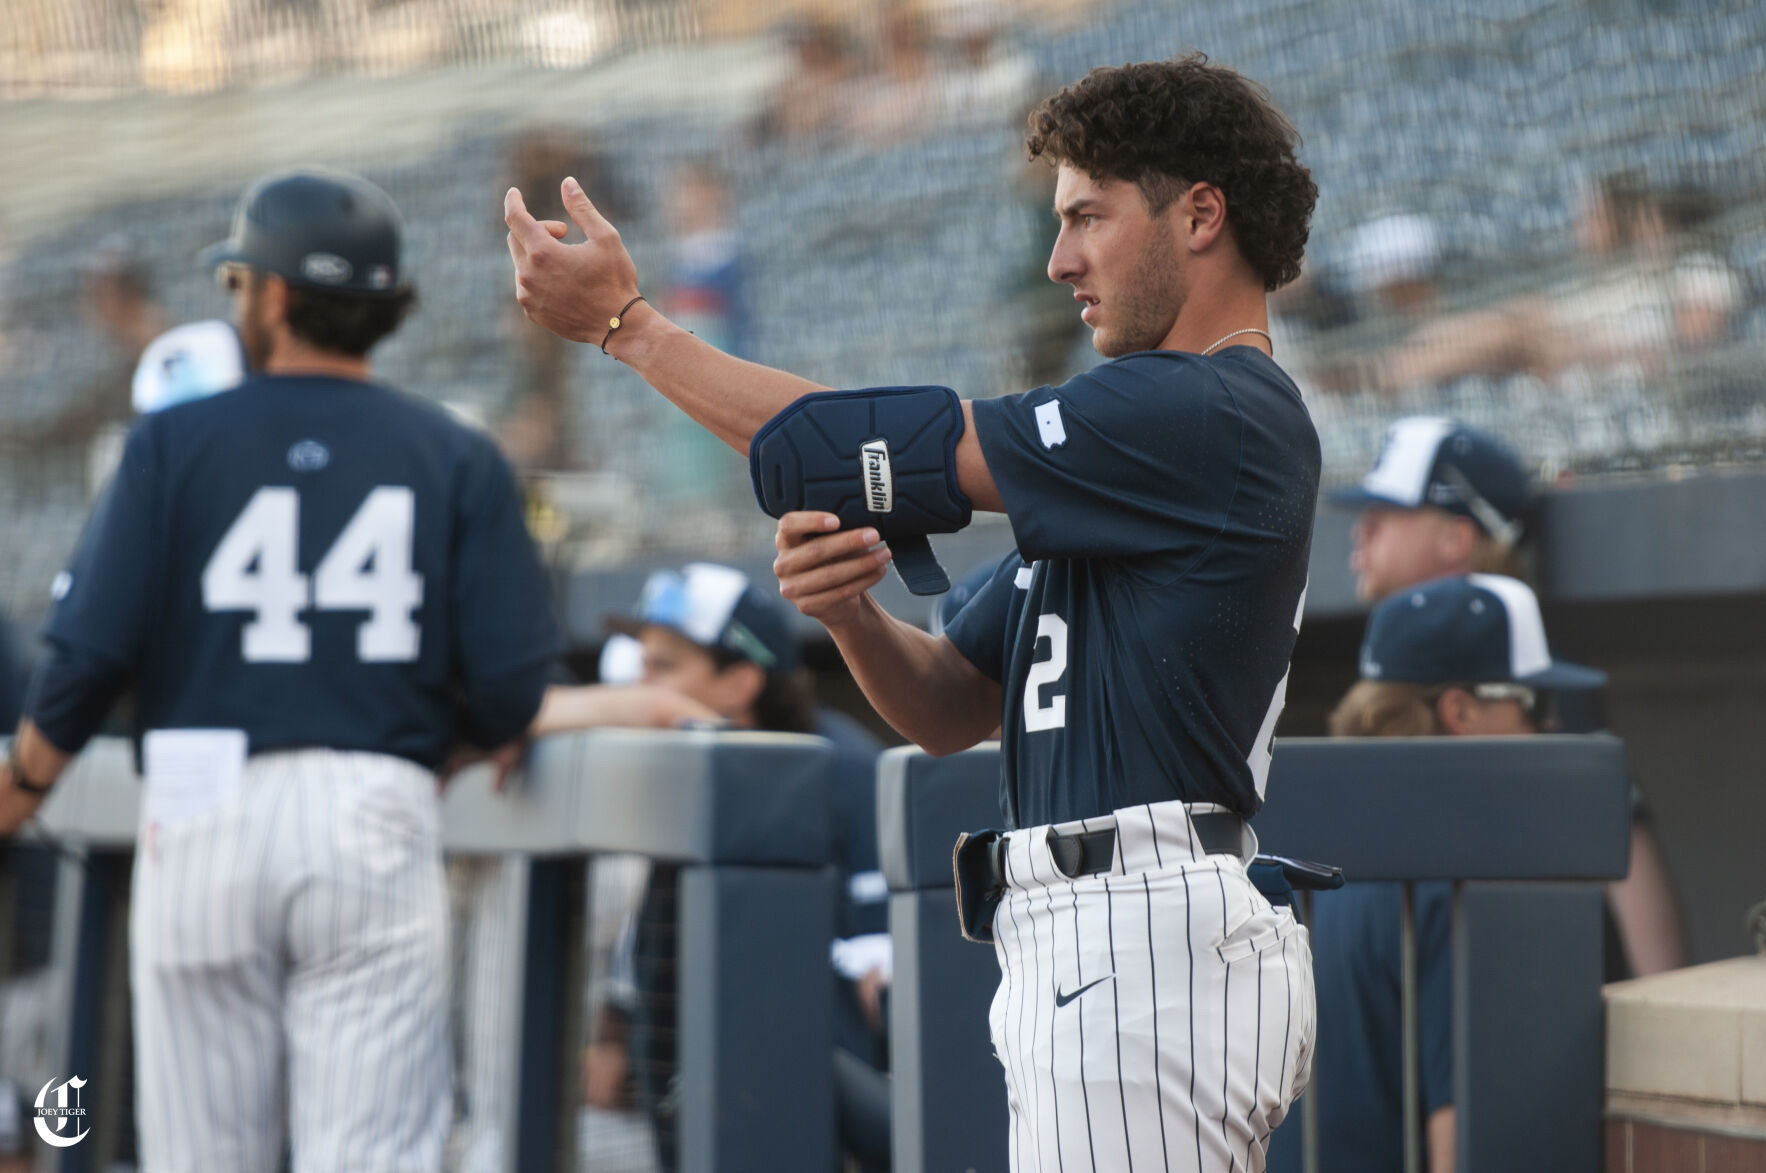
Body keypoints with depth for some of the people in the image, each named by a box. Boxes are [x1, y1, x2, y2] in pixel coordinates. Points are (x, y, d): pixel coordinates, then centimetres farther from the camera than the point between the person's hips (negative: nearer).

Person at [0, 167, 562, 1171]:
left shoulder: (176, 444, 2)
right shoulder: (457, 459, 5)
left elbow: (89, 657, -4)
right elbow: (510, 689, -3)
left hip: (206, 816, 0)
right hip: (380, 820, 0)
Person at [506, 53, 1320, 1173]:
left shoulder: (1216, 417, -10)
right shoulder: (1133, 442, 22)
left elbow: (895, 452, -7)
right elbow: (954, 709, 18)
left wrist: (625, 321, 2)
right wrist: (851, 612, -5)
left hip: (1147, 946, -10)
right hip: (1095, 954, 10)